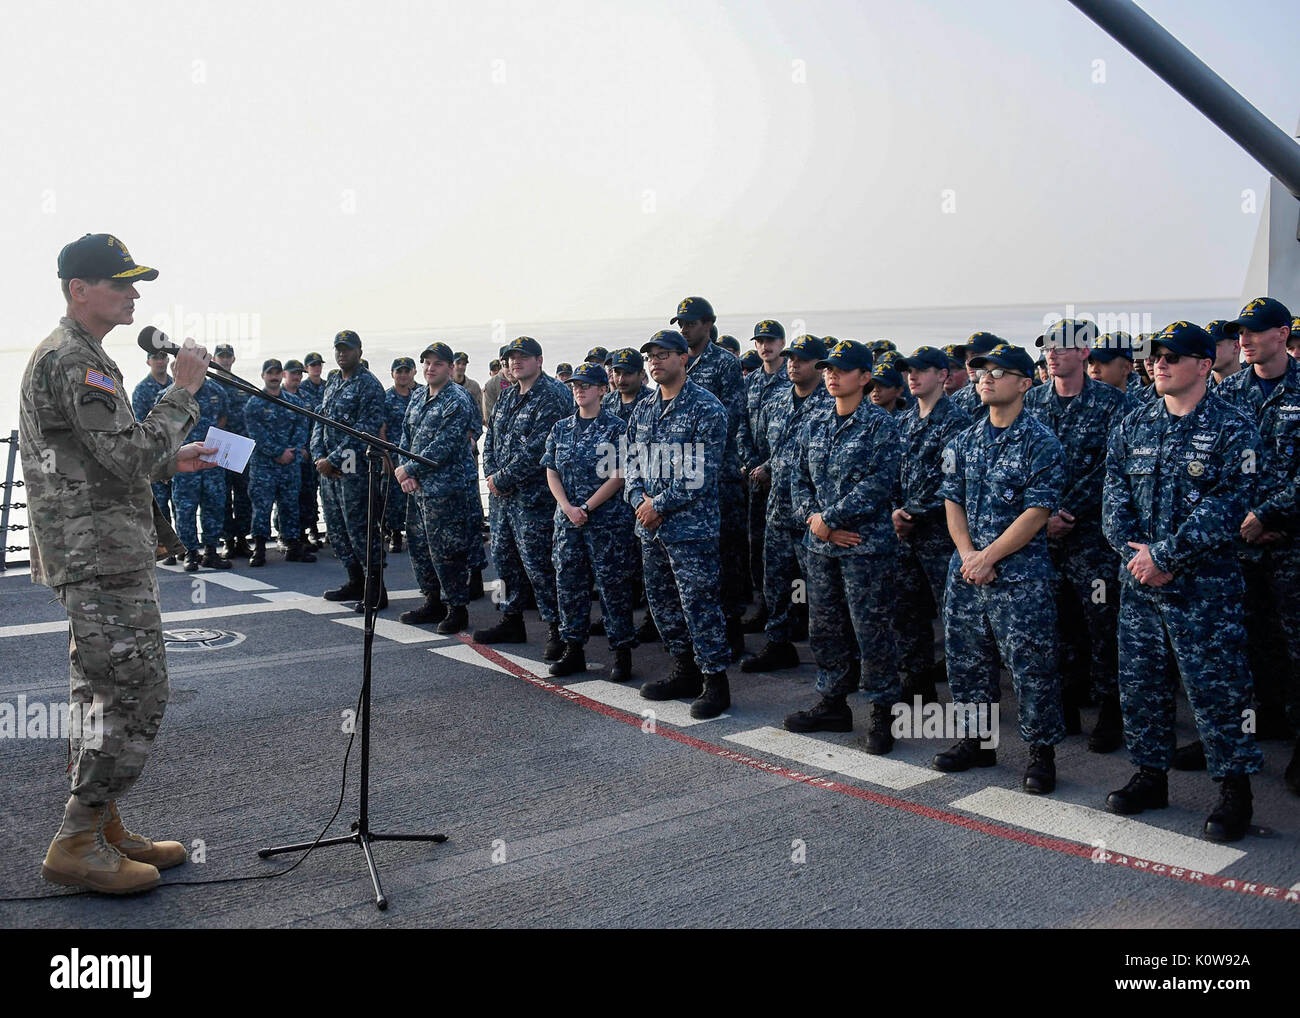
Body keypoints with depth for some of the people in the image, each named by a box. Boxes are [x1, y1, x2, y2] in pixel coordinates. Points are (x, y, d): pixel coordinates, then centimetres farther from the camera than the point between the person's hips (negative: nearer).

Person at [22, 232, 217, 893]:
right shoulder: (71, 359, -15)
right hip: (101, 556, -11)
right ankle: (76, 845, -2)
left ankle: (101, 829, 22)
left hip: (98, 555, 11)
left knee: (101, 692, 14)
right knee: (135, 690, -10)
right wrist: (183, 393, -16)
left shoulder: (76, 355, 20)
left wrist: (170, 460, 16)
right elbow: (129, 457, -23)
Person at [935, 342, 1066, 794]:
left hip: (1020, 576, -6)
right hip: (966, 571, 6)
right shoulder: (965, 442, 11)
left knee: (1031, 667, -1)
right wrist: (969, 556, -6)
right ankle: (976, 741, 27)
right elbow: (952, 502, 10)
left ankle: (1041, 753, 12)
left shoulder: (1041, 443, -7)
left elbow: (1037, 513, -12)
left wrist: (988, 557, -14)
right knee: (965, 659, 12)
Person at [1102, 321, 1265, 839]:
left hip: (1204, 584, -5)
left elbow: (1224, 508, -14)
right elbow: (1115, 496, 5)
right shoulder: (1133, 425, 9)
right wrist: (1135, 554, -10)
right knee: (1139, 681, 11)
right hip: (1139, 582, 5)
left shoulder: (1232, 429, -6)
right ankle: (1150, 776, 26)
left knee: (1215, 688, -2)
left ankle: (1235, 789, 12)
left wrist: (1164, 555, -17)